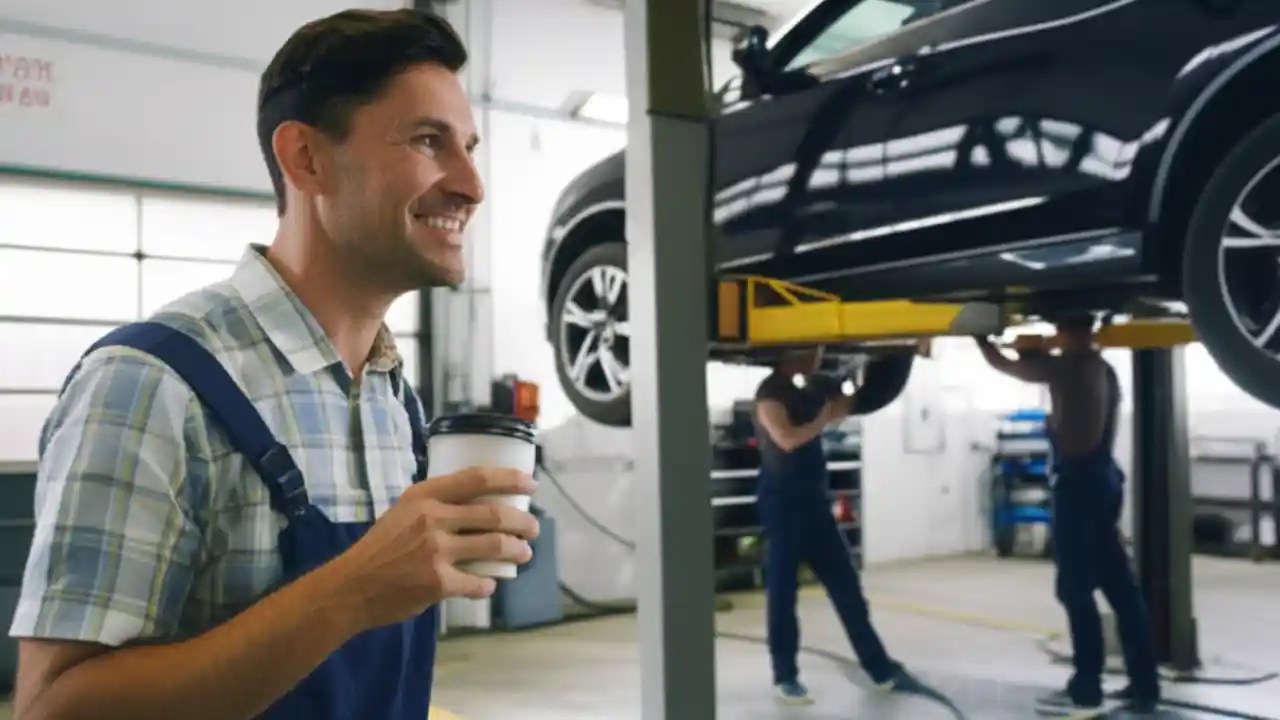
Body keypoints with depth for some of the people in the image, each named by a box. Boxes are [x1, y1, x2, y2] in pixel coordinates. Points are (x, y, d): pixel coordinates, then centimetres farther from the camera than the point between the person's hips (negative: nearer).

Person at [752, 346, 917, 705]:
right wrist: (825, 417, -12)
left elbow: (844, 407, 26)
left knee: (847, 585, 9)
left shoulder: (805, 392, 15)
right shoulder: (770, 392, -10)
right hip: (783, 504, -8)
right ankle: (785, 676, 8)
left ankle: (881, 668, 15)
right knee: (783, 591, -1)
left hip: (814, 501, 8)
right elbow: (787, 439, -23)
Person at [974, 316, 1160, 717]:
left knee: (1076, 590, -3)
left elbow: (1002, 365, -1)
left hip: (1078, 482, -9)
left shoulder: (1064, 368, -11)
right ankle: (1143, 686, 13)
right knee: (1119, 586, 10)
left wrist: (980, 337, 16)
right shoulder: (1105, 371, 14)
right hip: (1103, 478, 9)